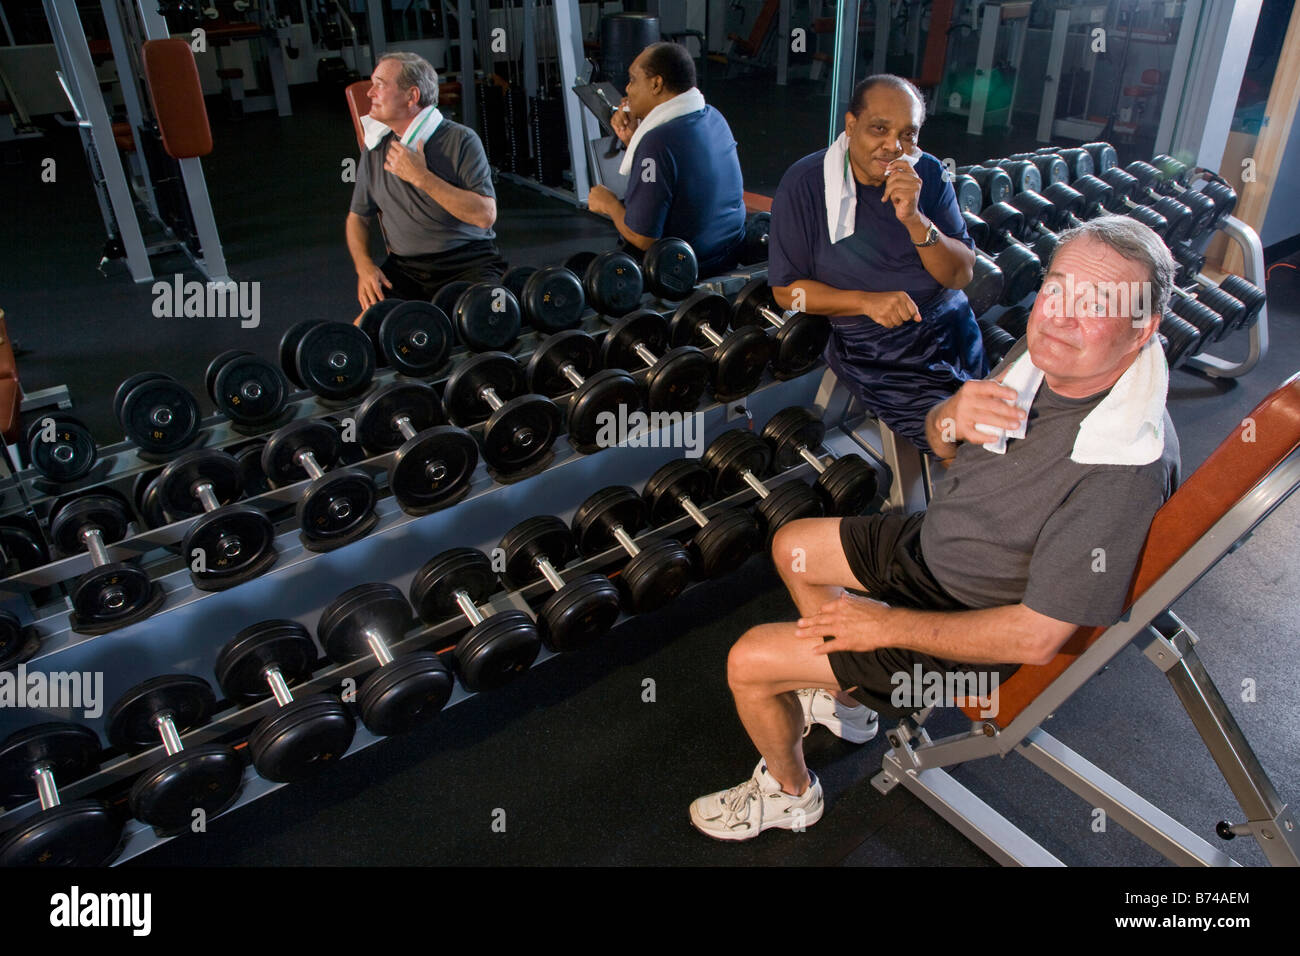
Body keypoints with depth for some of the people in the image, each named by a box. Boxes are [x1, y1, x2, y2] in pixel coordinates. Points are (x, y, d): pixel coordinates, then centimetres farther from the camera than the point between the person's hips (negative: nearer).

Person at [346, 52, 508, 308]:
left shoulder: (461, 140, -5)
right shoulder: (376, 148, 10)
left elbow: (485, 215, -16)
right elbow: (357, 216, 18)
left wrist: (421, 177, -17)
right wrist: (364, 265, -2)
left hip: (469, 262, -3)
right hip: (404, 267, 3)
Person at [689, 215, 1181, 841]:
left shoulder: (1125, 467, -34)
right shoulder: (1044, 353, -12)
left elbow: (1037, 636, -30)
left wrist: (889, 625, -21)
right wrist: (951, 417, -21)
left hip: (982, 632, -8)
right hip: (934, 543, 8)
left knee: (749, 661, -6)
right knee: (792, 547, 21)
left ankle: (790, 791, 25)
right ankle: (848, 694, 37)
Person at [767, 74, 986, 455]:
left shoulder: (928, 174, 3)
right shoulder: (804, 184, -8)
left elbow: (962, 275, -1)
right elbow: (786, 290, -6)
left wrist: (915, 219, -18)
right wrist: (867, 301, -19)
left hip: (950, 326, 5)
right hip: (872, 345, -4)